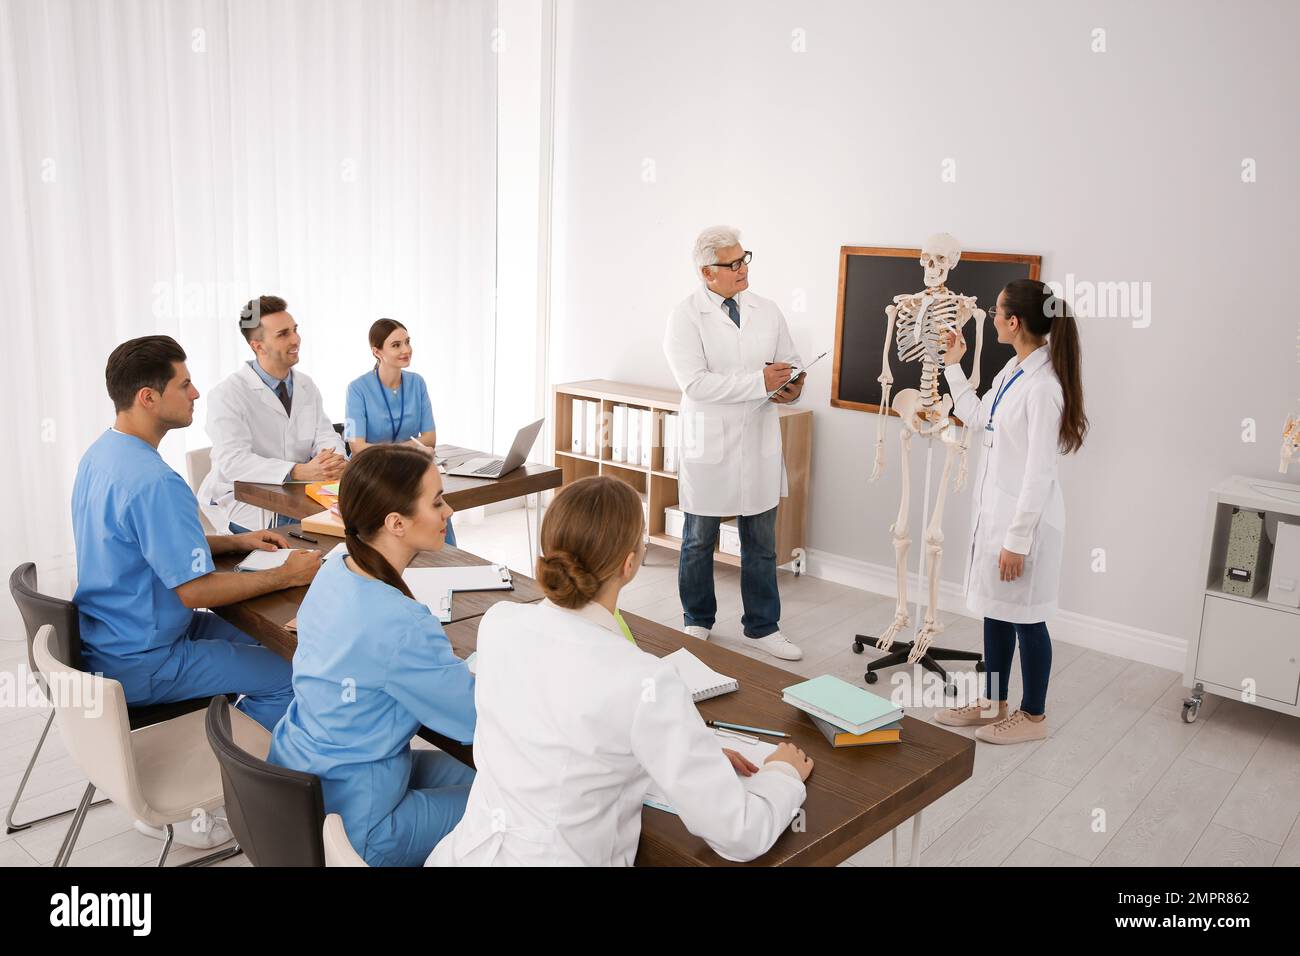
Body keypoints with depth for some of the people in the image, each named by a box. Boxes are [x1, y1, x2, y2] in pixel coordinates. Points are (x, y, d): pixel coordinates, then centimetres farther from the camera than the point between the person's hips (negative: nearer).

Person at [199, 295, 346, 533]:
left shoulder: (307, 387, 10)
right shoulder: (228, 393, -10)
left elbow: (324, 436, 6)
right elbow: (233, 460, -22)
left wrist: (335, 461, -21)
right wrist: (300, 472, -34)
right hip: (246, 503, -6)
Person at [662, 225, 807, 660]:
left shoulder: (767, 311, 6)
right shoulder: (686, 316, -10)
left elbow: (789, 361, 14)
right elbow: (695, 383, -20)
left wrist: (792, 387, -10)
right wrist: (759, 381, -24)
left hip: (759, 445, 4)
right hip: (709, 446, -4)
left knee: (761, 544, 11)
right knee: (699, 542, 12)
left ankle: (763, 626, 26)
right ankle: (697, 622, 31)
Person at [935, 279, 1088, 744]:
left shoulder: (1042, 387, -23)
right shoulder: (1012, 372, 6)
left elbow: (1039, 473, -22)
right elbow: (977, 420, 21)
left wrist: (1018, 539, -19)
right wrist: (954, 366, 20)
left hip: (1026, 516, -9)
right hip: (995, 509, 9)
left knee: (1024, 617, 6)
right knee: (995, 610, 18)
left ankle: (1032, 715, 25)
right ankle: (993, 704, 33)